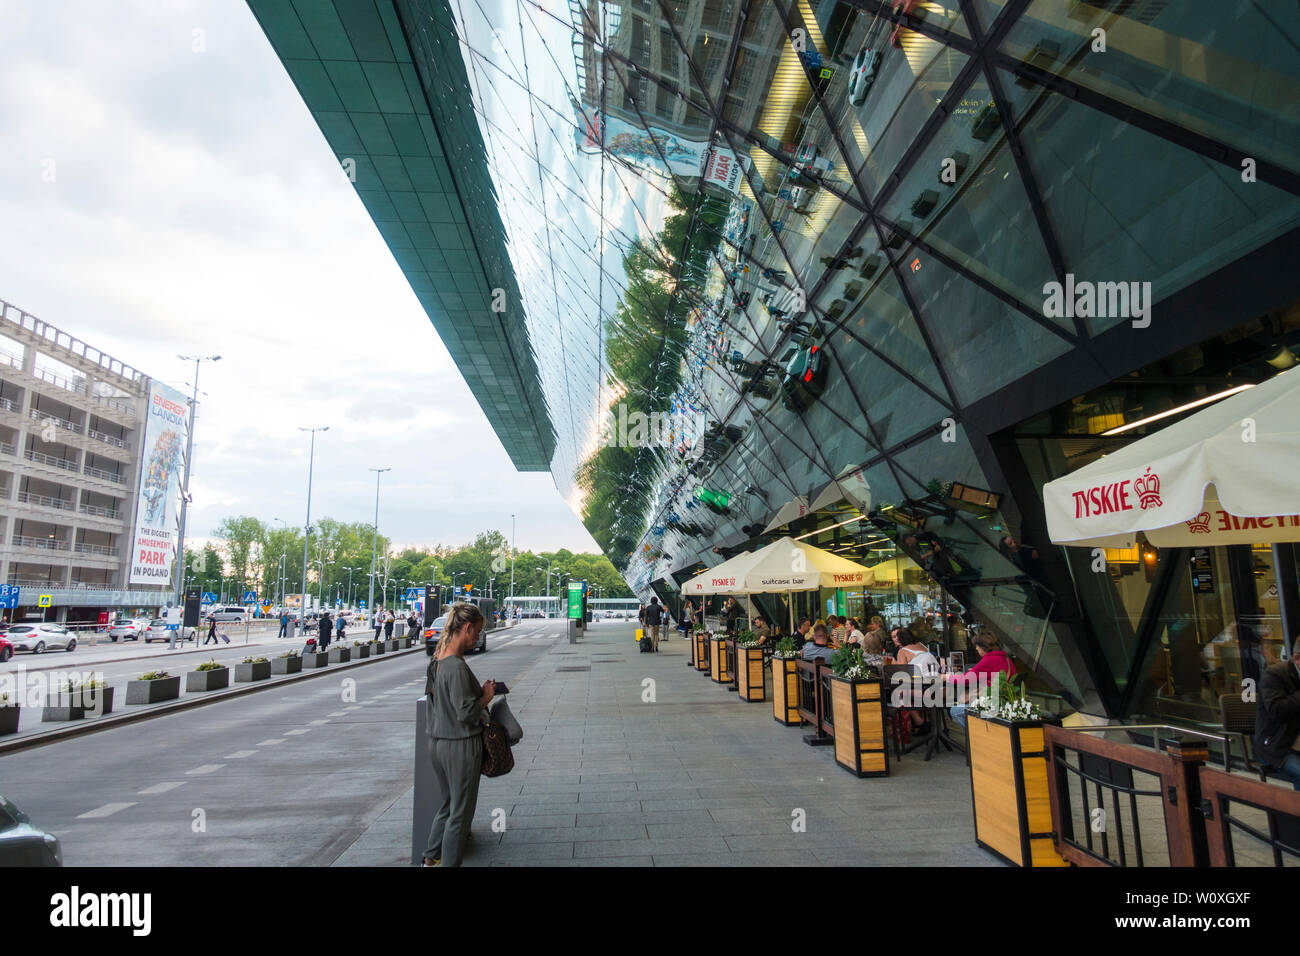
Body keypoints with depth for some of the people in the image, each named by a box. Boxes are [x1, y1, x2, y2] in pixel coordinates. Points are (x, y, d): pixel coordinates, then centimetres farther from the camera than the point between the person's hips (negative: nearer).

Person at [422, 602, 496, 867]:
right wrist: (487, 696, -8)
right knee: (460, 812, 7)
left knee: (446, 804, 24)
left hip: (436, 743, 9)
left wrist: (479, 690, 11)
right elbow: (466, 713, -24)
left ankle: (431, 858, 35)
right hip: (460, 746, -9)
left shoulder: (436, 661, 5)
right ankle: (449, 862, 18)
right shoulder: (457, 666, -24)